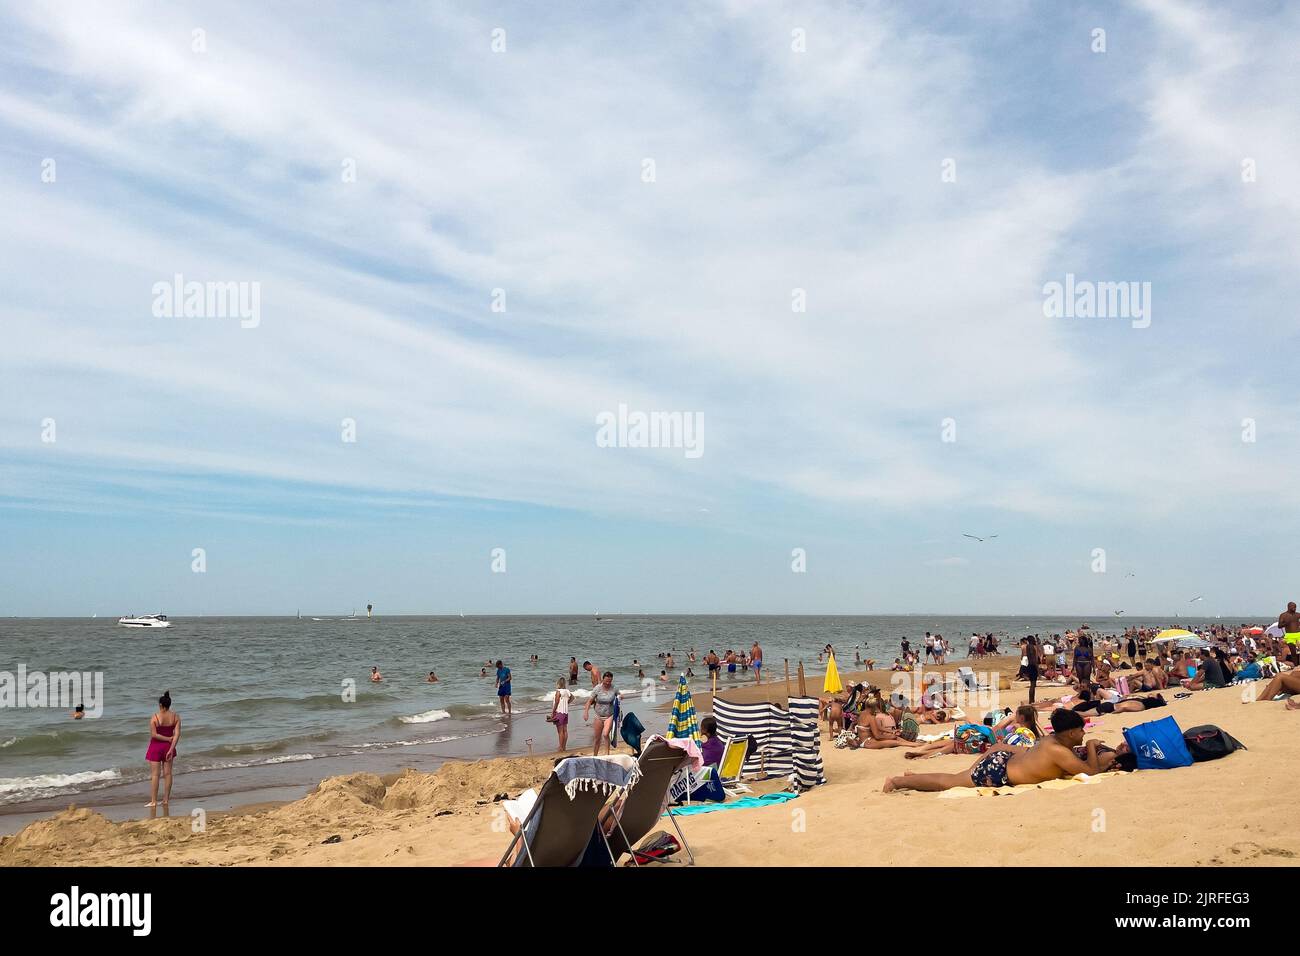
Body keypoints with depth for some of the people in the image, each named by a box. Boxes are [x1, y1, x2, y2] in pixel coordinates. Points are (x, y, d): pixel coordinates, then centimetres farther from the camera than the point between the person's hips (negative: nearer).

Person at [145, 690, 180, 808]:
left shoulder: (154, 717, -16)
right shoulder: (176, 716, -6)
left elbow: (153, 734, -18)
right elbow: (177, 734, -11)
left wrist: (168, 739, -10)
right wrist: (171, 748, -11)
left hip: (156, 747, -4)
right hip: (168, 746, 4)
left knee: (154, 774, 1)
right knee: (167, 773, 10)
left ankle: (153, 801, 3)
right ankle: (166, 799, 14)